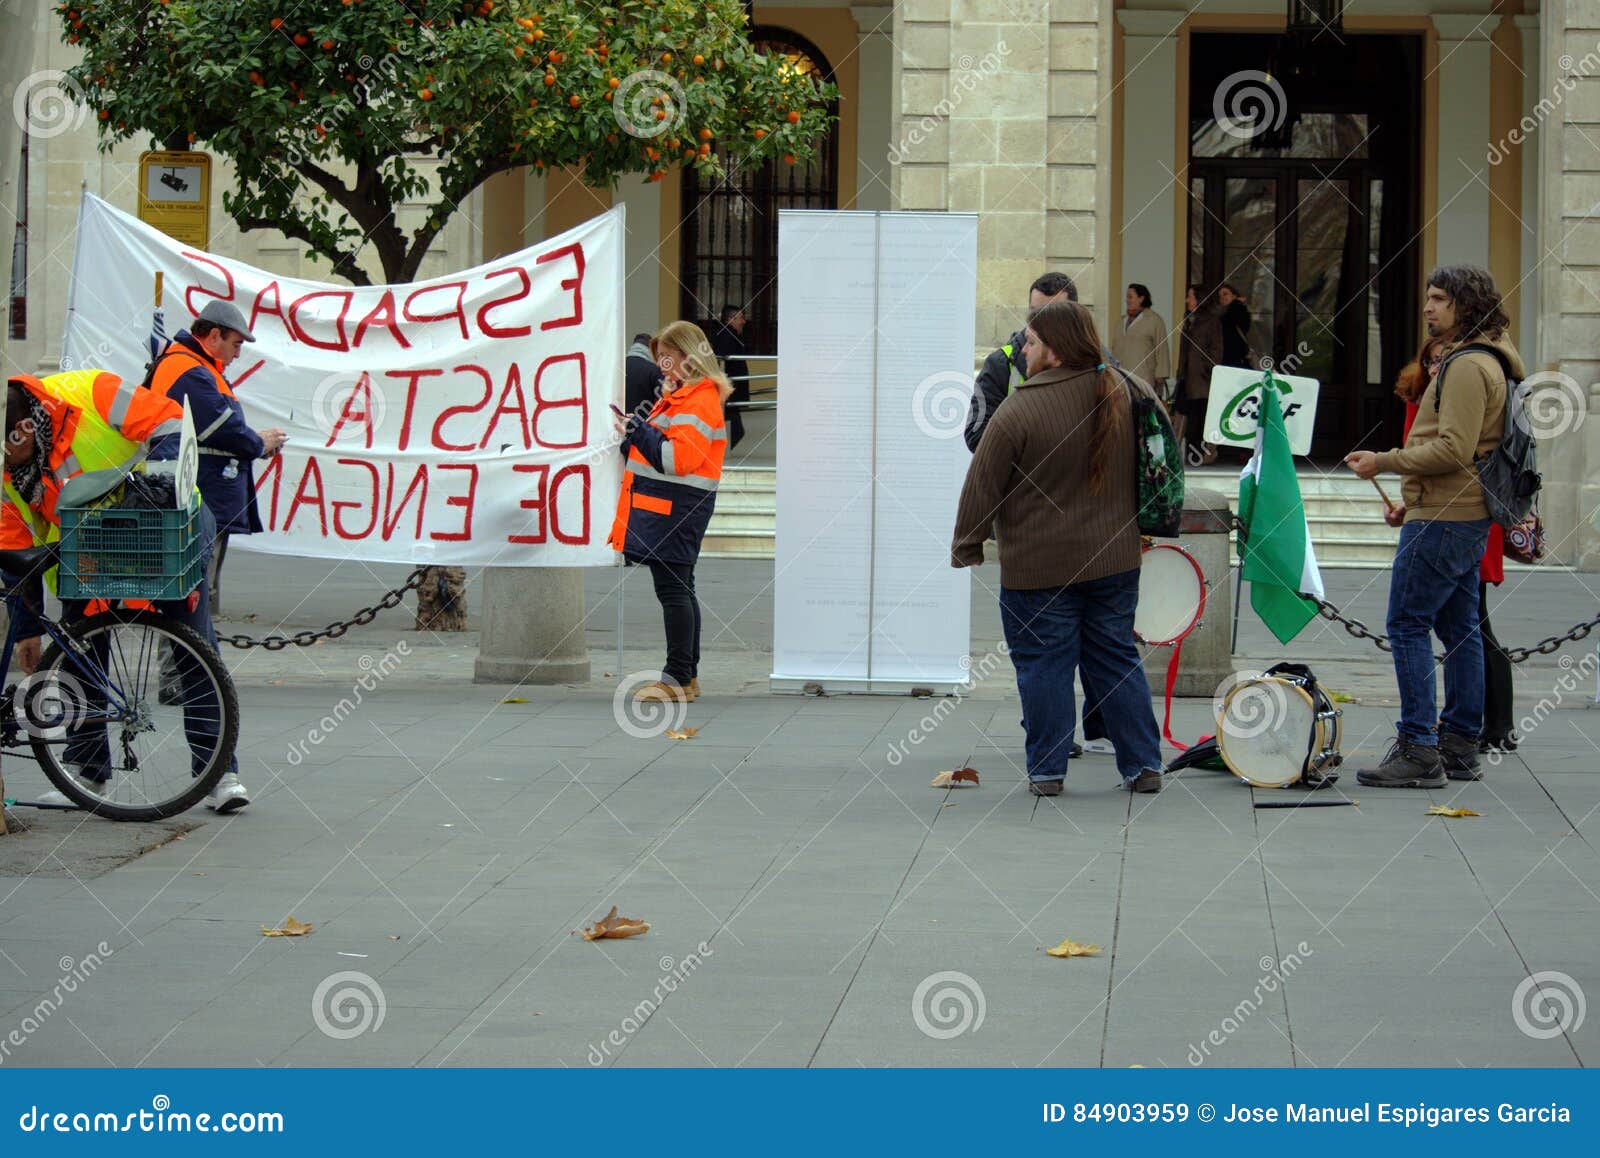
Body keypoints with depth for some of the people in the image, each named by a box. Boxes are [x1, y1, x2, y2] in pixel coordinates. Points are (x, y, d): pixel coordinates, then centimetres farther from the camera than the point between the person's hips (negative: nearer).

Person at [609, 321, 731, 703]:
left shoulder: (700, 401, -14)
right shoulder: (680, 396, 20)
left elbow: (680, 456, -23)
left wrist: (638, 432, -18)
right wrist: (634, 439, 10)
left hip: (675, 509, -11)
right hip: (665, 507, 11)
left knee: (672, 588, -10)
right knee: (678, 589, 14)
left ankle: (678, 678, -9)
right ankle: (687, 677, 20)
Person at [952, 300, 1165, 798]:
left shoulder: (1018, 412, -17)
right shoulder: (1119, 393, 2)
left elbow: (982, 489, -10)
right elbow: (1140, 470, 18)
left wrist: (966, 548, 2)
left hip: (1039, 566, -6)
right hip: (1114, 558, 6)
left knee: (1043, 664, 5)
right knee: (1116, 659, 14)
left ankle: (1046, 770, 8)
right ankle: (1143, 766, 16)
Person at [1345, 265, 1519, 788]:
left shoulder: (1467, 366, -16)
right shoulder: (1485, 362, 19)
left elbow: (1453, 450, -24)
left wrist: (1384, 462, -17)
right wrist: (1413, 499, 20)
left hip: (1444, 521, -11)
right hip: (1464, 515, 11)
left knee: (1408, 624, -9)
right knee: (1458, 627, 12)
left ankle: (1419, 750, -11)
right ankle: (1460, 746, 16)